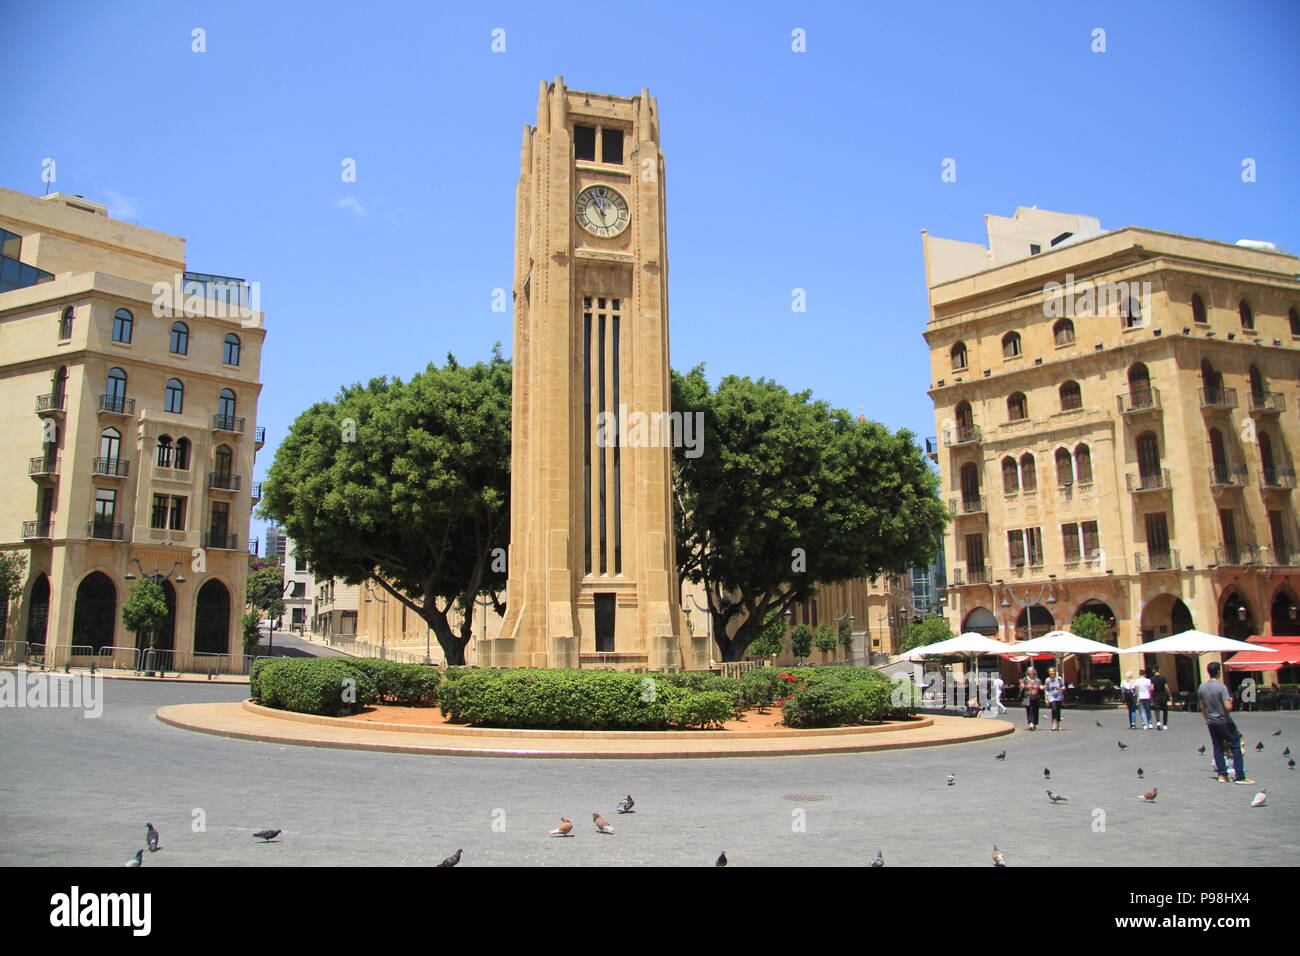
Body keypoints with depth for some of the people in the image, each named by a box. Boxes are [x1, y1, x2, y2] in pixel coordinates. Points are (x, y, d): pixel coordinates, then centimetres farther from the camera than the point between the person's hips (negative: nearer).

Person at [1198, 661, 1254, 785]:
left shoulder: (1201, 688, 1)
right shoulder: (1221, 687, -19)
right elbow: (1228, 707, -23)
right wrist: (1231, 702, -2)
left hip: (1211, 723, 6)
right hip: (1224, 722, -6)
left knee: (1217, 748, 12)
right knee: (1235, 747, 2)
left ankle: (1222, 775, 13)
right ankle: (1240, 777, 0)